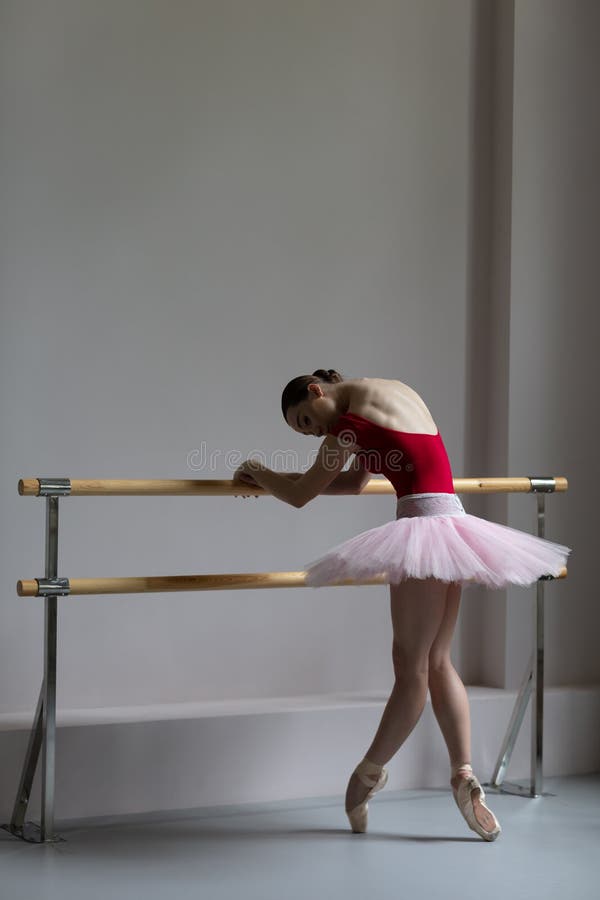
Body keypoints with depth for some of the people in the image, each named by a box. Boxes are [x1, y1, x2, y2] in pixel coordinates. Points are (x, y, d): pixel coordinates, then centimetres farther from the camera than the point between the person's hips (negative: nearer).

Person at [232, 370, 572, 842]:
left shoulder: (353, 421, -9)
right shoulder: (395, 391, 19)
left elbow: (301, 495, -4)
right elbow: (355, 481, 28)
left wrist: (259, 472, 15)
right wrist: (278, 478, 26)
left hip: (425, 525, -10)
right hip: (451, 522, 10)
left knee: (412, 668, 0)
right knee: (438, 662, 11)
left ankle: (370, 772, 9)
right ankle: (464, 775, 6)